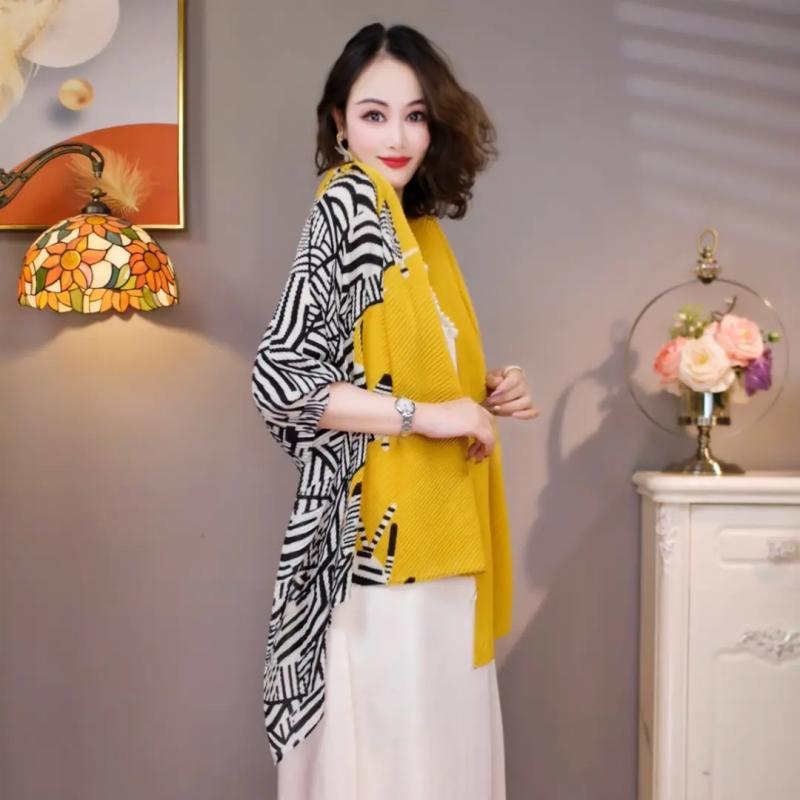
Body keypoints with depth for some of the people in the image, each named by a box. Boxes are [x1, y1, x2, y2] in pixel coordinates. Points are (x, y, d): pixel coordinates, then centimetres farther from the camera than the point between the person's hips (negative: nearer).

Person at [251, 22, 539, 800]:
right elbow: (278, 378, -21)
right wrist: (426, 416, -18)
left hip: (430, 542, 9)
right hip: (378, 542, -9)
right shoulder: (348, 207, -11)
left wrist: (484, 393, 4)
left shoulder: (415, 226, 14)